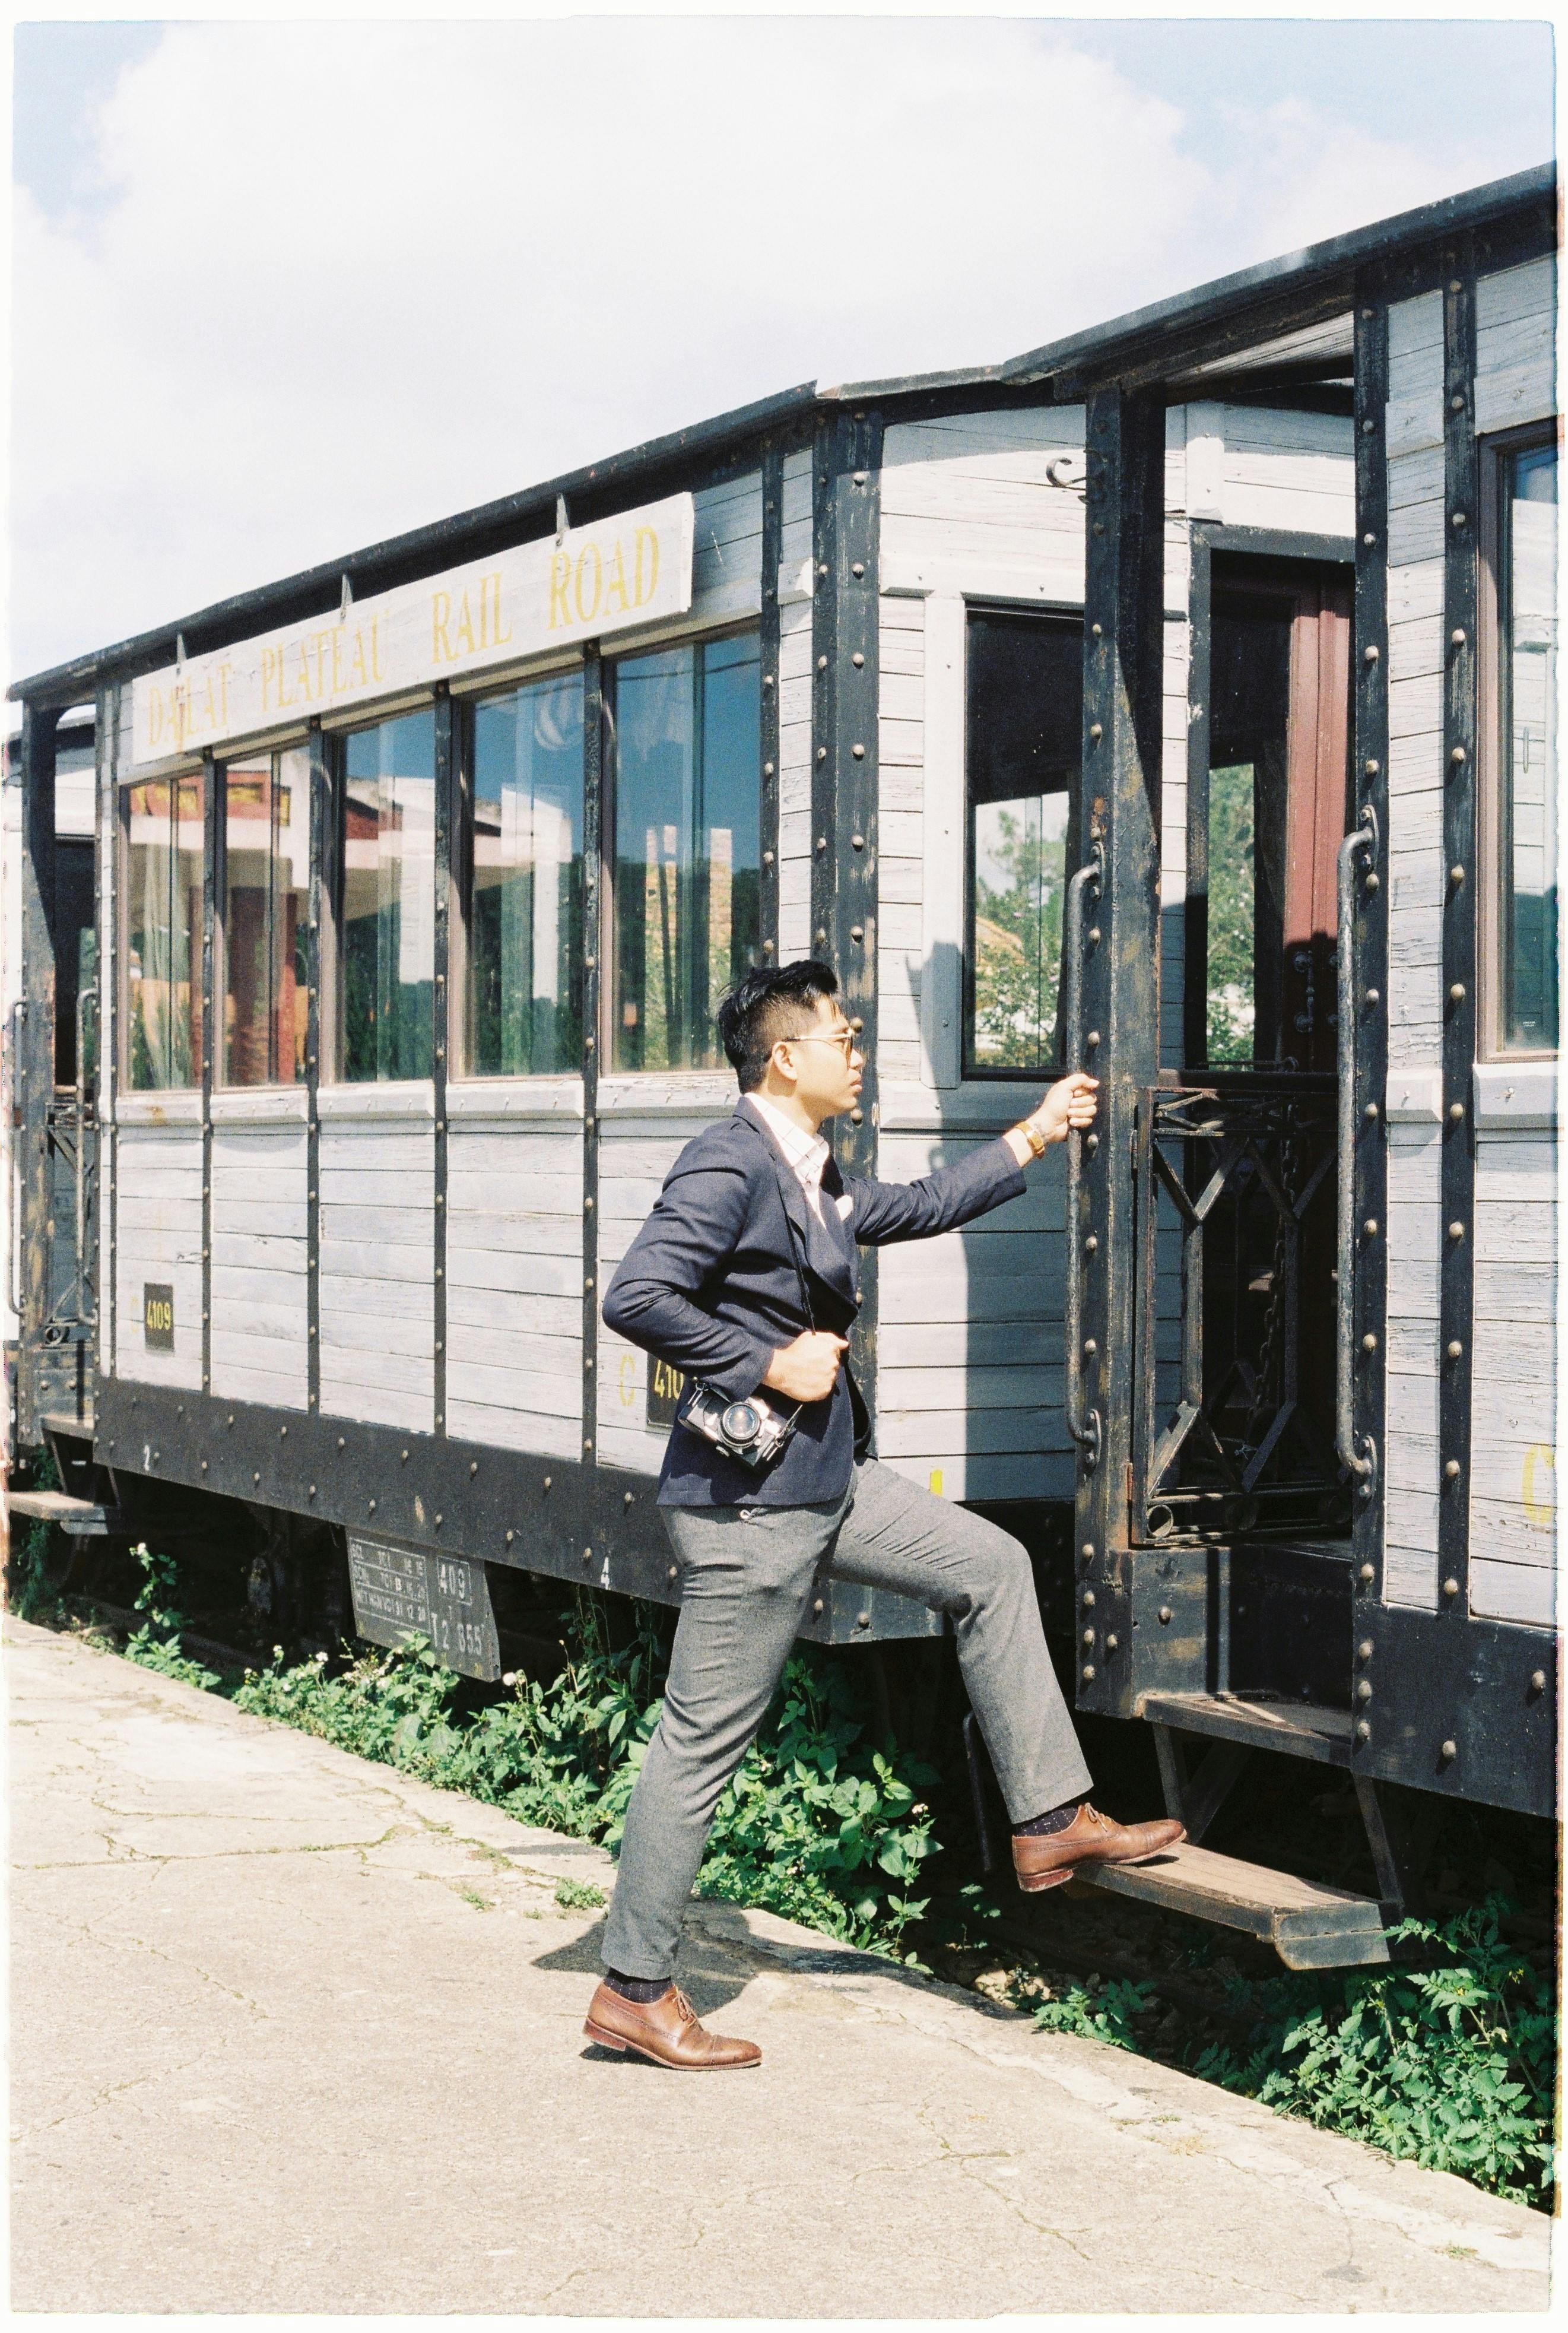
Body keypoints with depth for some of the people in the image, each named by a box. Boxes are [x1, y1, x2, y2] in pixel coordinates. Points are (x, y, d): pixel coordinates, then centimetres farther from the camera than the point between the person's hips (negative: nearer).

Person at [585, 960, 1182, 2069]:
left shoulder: (814, 1177, 12)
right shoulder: (731, 1167, -18)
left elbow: (917, 1208, 30)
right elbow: (636, 1298, -26)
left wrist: (1037, 1134, 33)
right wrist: (768, 1365, -20)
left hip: (829, 1480, 10)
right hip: (750, 1501, -10)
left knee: (992, 1566, 14)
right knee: (704, 1742, -3)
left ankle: (1050, 1821, 19)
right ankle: (634, 1989, 7)